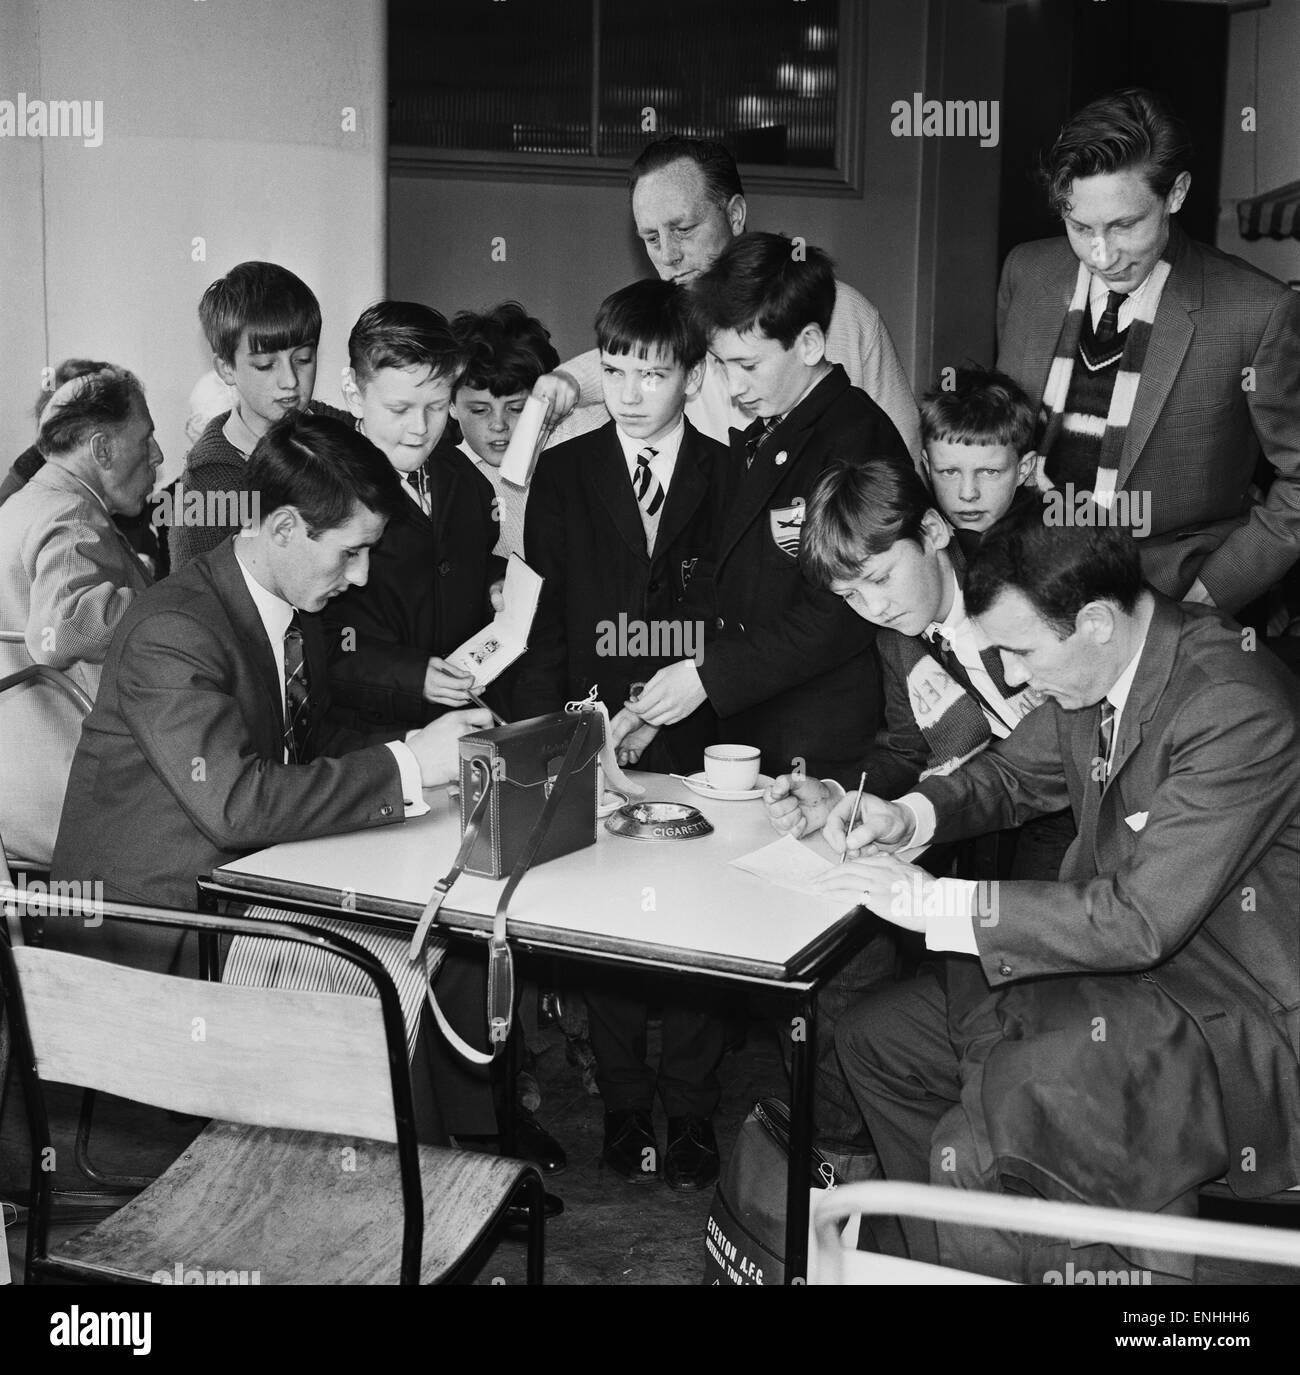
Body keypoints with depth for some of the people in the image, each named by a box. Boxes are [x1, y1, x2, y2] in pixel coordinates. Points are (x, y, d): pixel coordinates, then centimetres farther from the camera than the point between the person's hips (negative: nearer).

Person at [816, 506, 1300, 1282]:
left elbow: (1140, 919, -30)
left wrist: (934, 904, -25)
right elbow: (1014, 773, 15)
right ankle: (959, 1258, 25)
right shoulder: (1095, 670, -3)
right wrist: (912, 815, -4)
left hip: (1228, 1017, -9)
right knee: (878, 1040, 10)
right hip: (1118, 956, 9)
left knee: (975, 1150, -25)